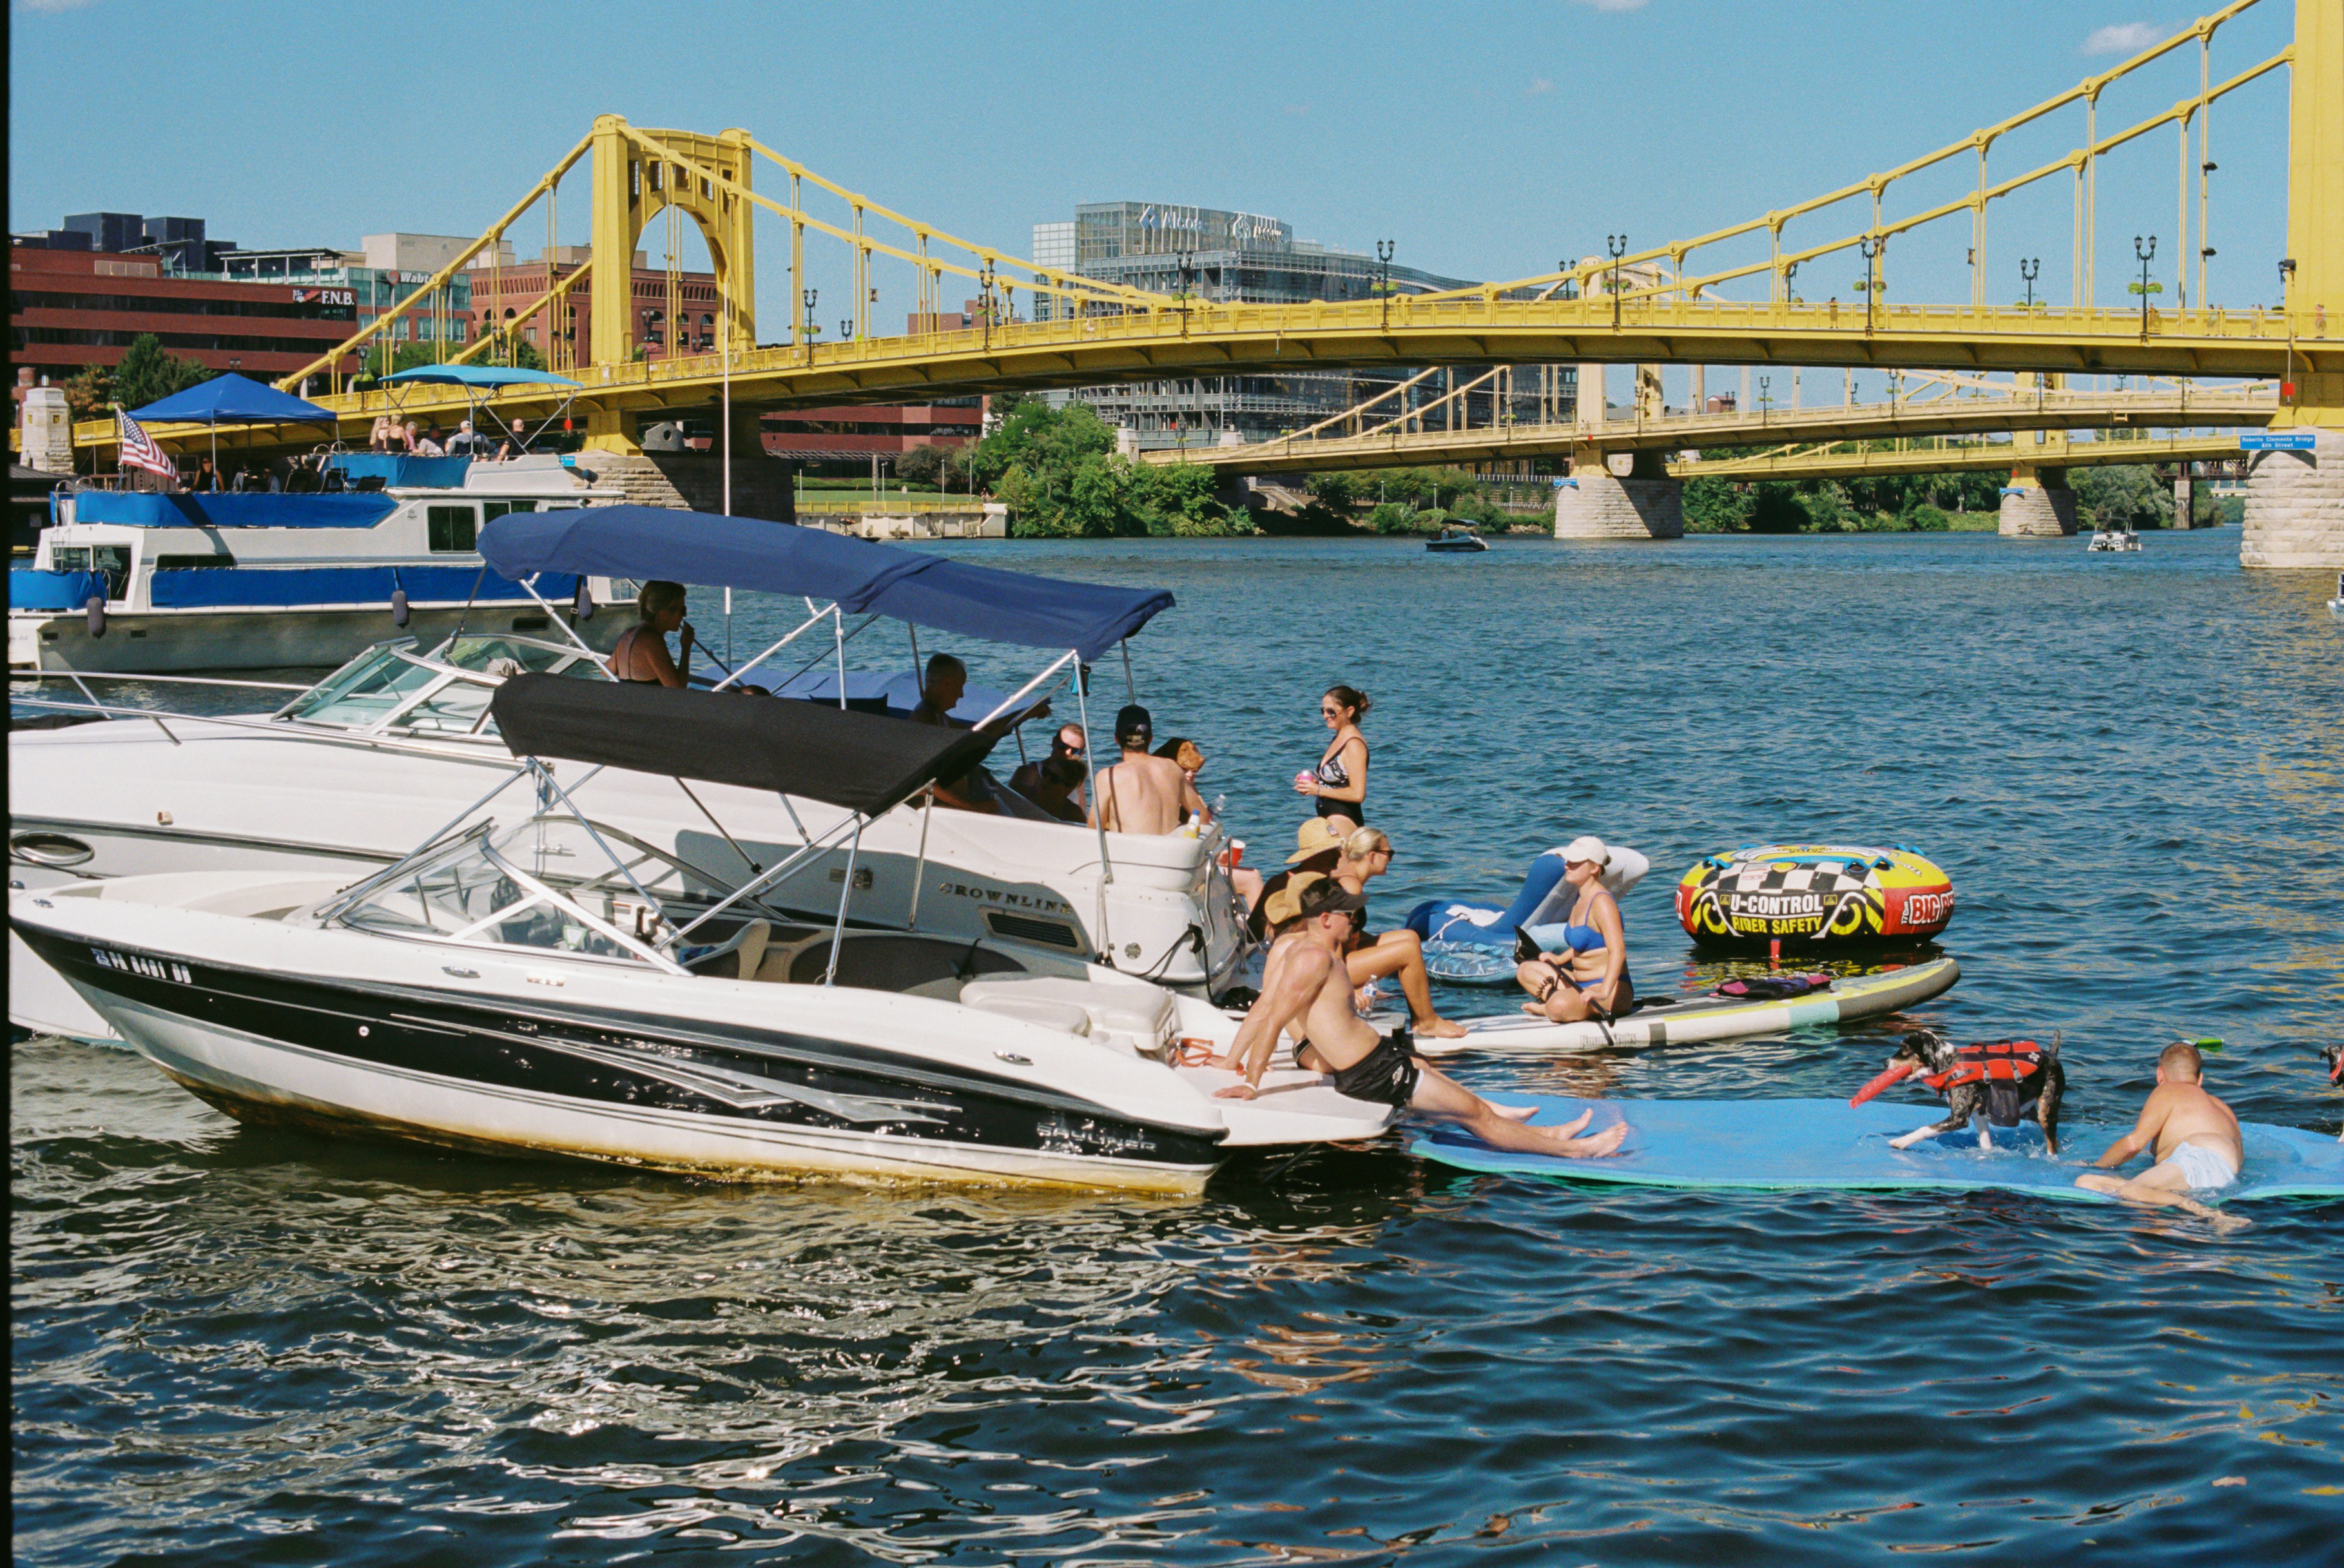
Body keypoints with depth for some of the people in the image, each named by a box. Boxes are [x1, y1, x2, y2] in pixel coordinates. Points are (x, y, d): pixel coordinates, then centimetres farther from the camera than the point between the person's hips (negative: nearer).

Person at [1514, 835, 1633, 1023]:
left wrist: (1603, 993, -41)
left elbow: (1618, 951, -31)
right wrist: (1559, 959, 25)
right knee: (1526, 971, 17)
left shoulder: (1602, 902, -20)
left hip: (1616, 991, -11)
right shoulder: (1582, 897, 10)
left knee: (1559, 1006, -37)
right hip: (1582, 984, 11)